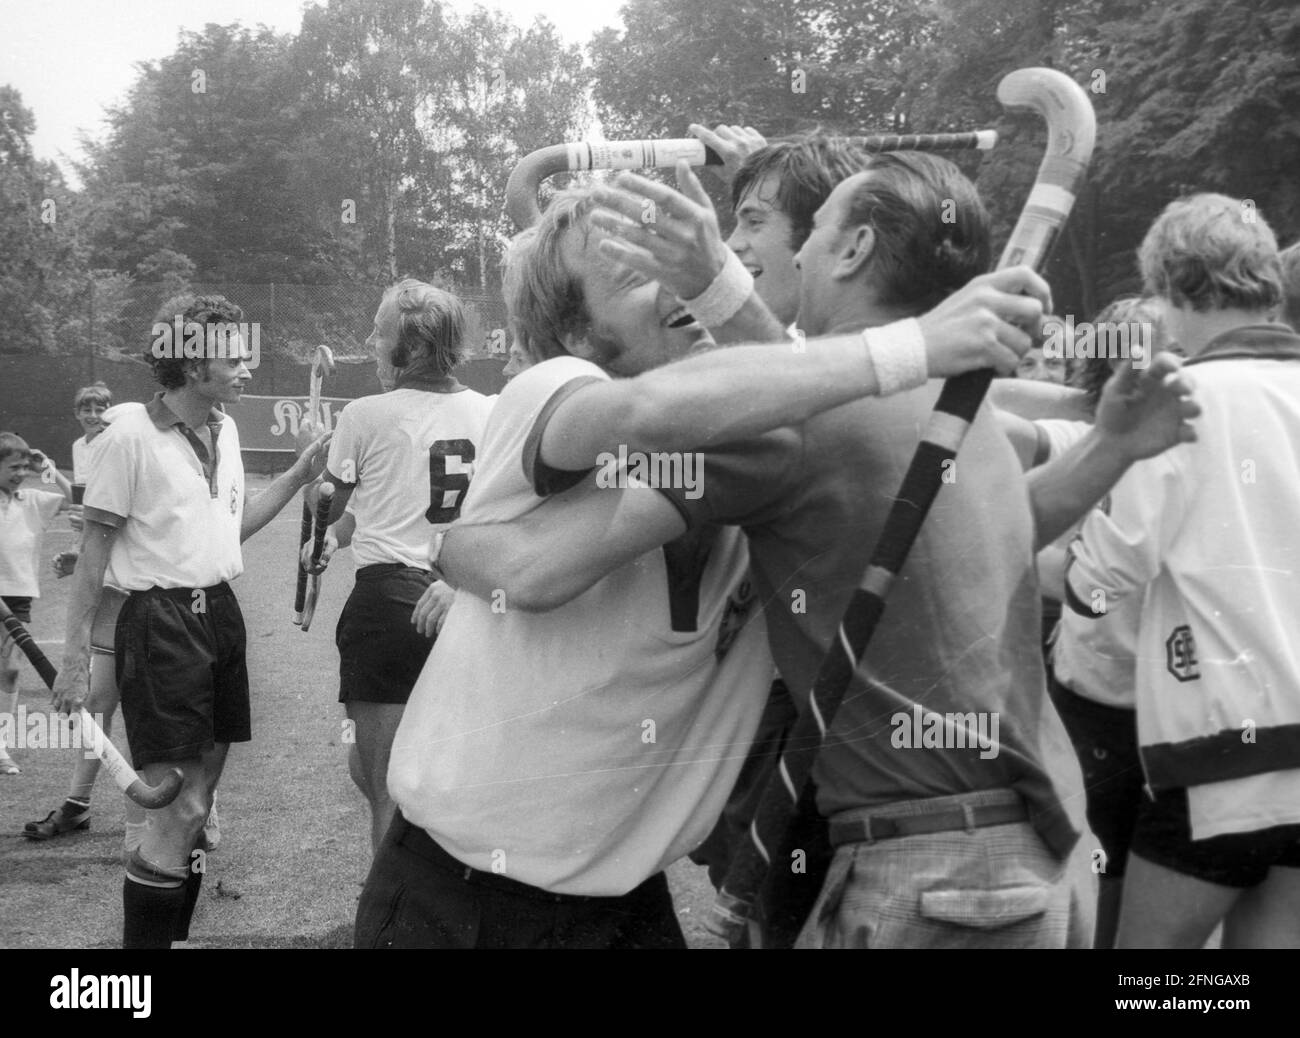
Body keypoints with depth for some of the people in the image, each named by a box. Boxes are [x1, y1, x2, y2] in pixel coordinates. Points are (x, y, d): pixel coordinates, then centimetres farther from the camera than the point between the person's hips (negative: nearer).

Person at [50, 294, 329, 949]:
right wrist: (74, 657, -11)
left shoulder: (224, 430, 10)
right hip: (160, 621, -7)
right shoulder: (132, 436, -12)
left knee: (200, 797, 12)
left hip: (219, 613, 7)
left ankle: (175, 932, 24)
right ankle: (141, 957, 6)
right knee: (178, 810, -7)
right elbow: (95, 549, -9)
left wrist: (298, 476, 11)